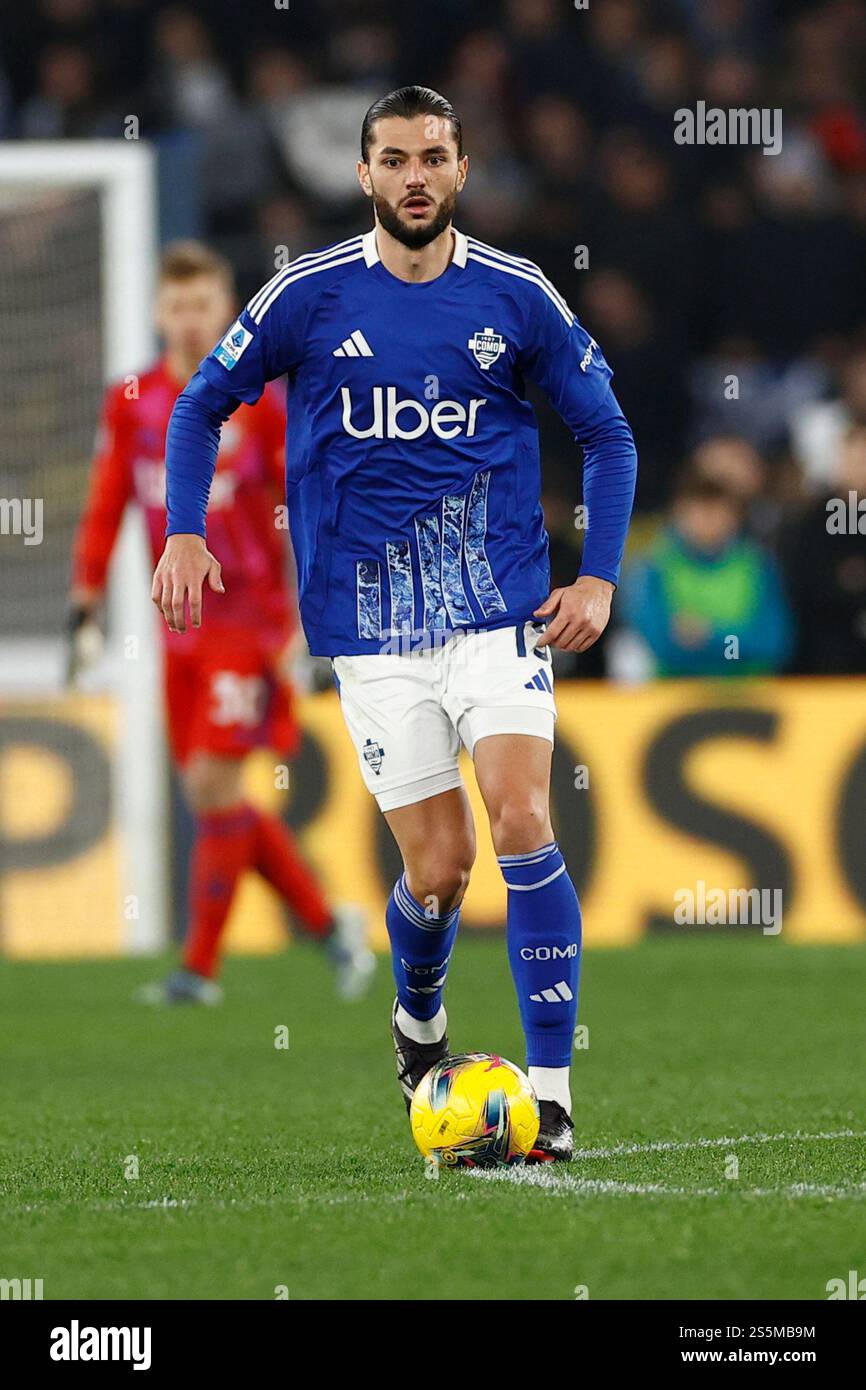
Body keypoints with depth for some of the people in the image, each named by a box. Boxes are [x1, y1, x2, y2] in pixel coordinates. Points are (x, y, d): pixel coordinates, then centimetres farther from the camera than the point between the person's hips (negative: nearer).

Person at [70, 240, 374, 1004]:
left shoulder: (259, 403, -5)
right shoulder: (132, 404, 7)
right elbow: (104, 511, 12)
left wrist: (308, 625, -7)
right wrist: (84, 610, 6)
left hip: (249, 618, -5)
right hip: (181, 625, 5)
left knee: (215, 783, -12)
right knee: (208, 792, 4)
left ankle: (202, 964, -5)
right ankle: (329, 922, 19)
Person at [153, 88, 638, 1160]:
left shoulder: (515, 297, 0)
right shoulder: (310, 296, -1)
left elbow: (605, 434, 11)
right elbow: (203, 404, 12)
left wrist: (598, 577, 0)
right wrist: (184, 531, -2)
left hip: (498, 608, 0)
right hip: (370, 625, 0)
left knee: (521, 821, -17)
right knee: (438, 868, -1)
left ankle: (551, 1092, -14)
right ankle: (418, 1022, 34)